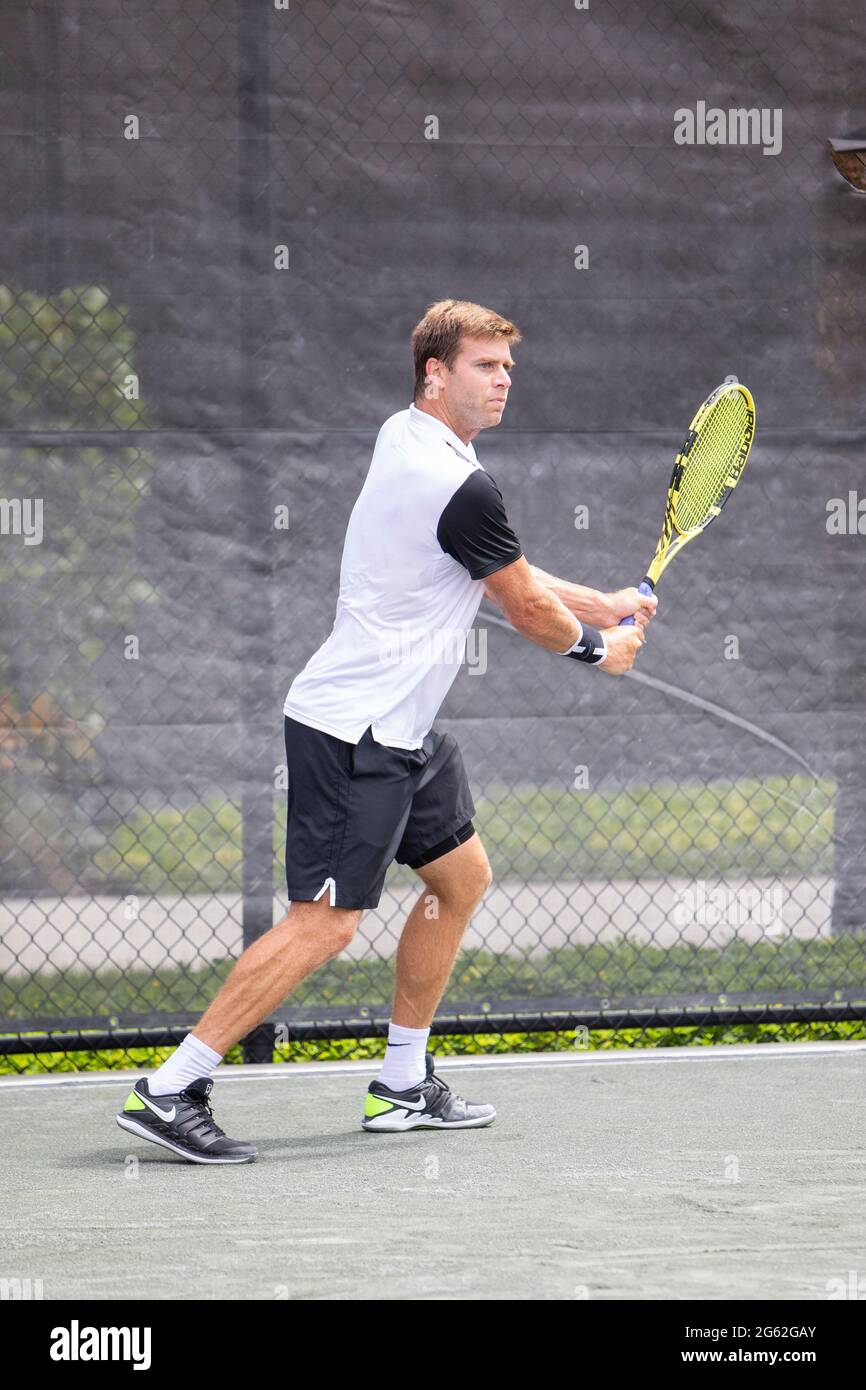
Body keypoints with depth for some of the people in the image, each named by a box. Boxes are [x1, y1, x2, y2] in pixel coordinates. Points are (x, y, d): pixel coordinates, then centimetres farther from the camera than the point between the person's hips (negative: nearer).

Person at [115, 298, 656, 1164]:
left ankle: (403, 1084, 24)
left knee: (461, 875, 18)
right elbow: (526, 608, -6)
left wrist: (603, 607, 20)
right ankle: (169, 1090, -10)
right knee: (324, 923, -12)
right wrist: (598, 649, 13)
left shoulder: (404, 437, 11)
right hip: (353, 733, -11)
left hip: (399, 732, 11)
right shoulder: (462, 488, -19)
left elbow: (508, 578, 22)